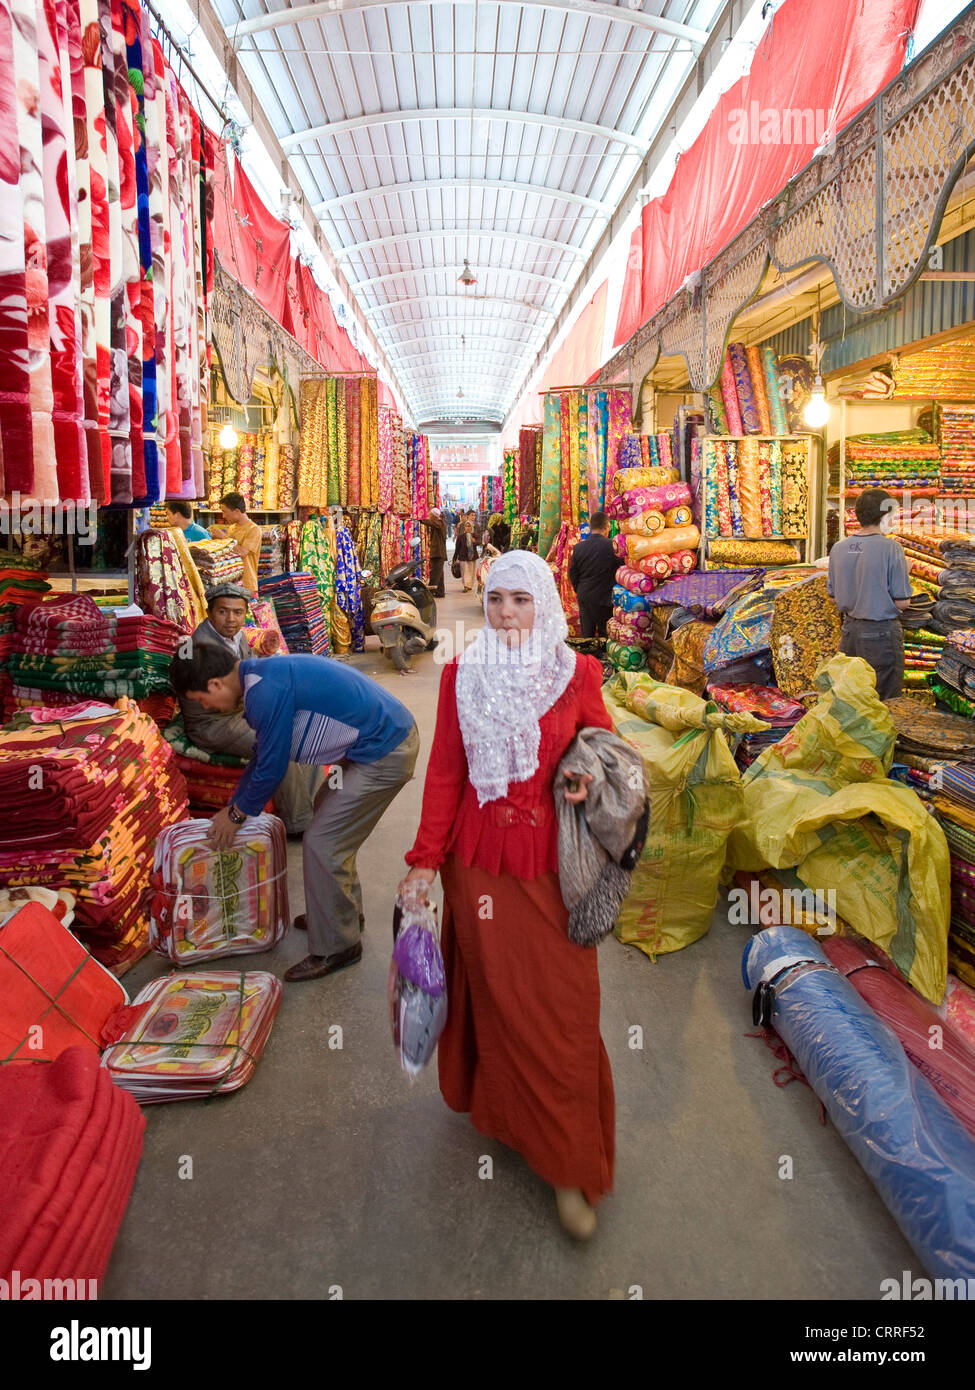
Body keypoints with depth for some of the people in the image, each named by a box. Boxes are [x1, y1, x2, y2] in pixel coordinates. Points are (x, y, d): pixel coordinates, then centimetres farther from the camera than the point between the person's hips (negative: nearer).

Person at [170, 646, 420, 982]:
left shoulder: (266, 692, -23)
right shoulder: (264, 674, 10)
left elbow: (271, 768, -14)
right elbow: (263, 755, 20)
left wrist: (237, 814, 3)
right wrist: (233, 805, 26)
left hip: (385, 753, -11)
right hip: (392, 731, 11)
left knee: (321, 844, -3)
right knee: (327, 811, 25)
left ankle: (335, 948, 14)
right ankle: (344, 913, 40)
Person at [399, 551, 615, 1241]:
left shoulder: (576, 675, -1)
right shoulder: (462, 674, 1)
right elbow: (445, 772, 2)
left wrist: (594, 779, -11)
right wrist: (426, 860, -1)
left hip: (553, 859, 0)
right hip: (480, 855, 1)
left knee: (561, 1002, 4)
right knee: (496, 991, 12)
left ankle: (569, 1164, 21)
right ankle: (499, 1104, 39)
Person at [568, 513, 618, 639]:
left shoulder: (579, 547, -2)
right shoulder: (612, 545, -14)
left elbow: (572, 573, 5)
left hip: (584, 598, 4)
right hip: (605, 598, -4)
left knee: (586, 634, 12)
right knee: (605, 635, 6)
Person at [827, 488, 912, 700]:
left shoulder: (838, 548, 1)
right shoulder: (891, 548, -15)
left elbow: (833, 596, 8)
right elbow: (902, 602, -12)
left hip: (850, 630, 6)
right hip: (881, 633, -5)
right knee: (885, 703, 4)